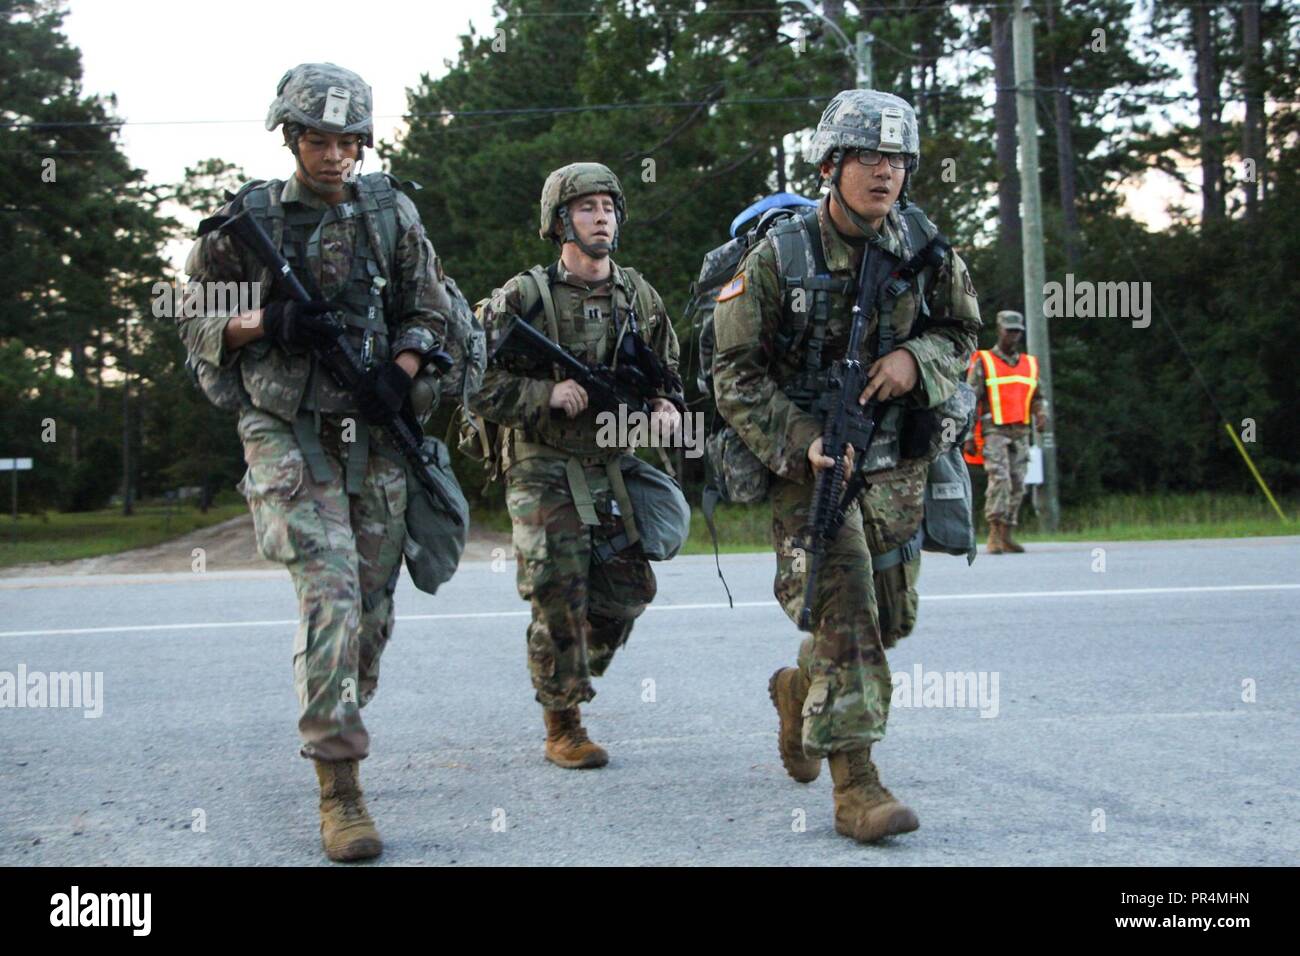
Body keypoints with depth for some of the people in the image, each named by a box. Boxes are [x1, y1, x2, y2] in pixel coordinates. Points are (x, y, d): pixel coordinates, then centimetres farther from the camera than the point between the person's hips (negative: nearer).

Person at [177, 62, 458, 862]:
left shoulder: (391, 212, 7)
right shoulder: (247, 219, 1)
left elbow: (429, 311, 13)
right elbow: (196, 320, 7)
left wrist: (400, 371, -7)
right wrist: (269, 325, -12)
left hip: (373, 430, 4)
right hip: (287, 430, -3)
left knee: (373, 603, 8)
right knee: (330, 593, -17)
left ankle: (335, 726, 34)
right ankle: (339, 790, -15)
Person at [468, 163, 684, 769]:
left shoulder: (639, 296, 8)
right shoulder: (522, 298, -7)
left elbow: (668, 371, 19)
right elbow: (478, 386, -8)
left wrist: (666, 407, -3)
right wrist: (546, 394, -20)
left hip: (613, 466, 5)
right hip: (543, 472, -5)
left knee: (630, 589, 3)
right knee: (559, 599, -6)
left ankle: (567, 677, 30)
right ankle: (562, 726, 9)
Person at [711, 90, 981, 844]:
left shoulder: (924, 247, -2)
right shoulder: (780, 258, -13)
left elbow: (962, 333, 10)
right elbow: (736, 371, -10)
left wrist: (916, 359, -14)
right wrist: (802, 443, -21)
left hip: (893, 448, 5)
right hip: (806, 446, -5)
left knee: (889, 610, 12)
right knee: (841, 596, -18)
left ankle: (801, 690, 42)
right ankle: (855, 781, -16)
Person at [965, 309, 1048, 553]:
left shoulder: (1030, 364, 15)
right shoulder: (983, 362, 1)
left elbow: (1037, 397, 22)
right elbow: (969, 401, -1)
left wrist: (1041, 414, -1)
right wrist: (968, 438, -7)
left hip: (1021, 433, 5)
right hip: (994, 431, -5)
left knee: (1017, 485, 3)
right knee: (1000, 479, -19)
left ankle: (1006, 535, 10)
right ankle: (994, 535, -20)